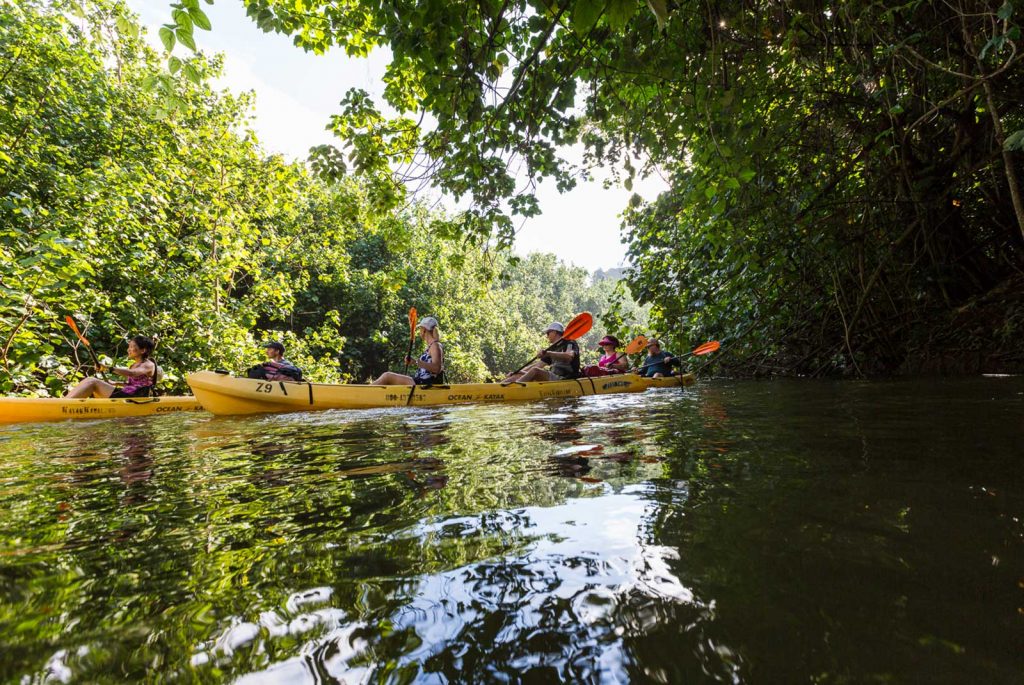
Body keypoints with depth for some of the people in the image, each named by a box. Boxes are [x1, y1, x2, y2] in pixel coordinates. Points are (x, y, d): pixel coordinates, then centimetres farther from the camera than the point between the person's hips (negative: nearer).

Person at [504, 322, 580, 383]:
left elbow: (569, 356, -22)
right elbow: (538, 365, 19)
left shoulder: (570, 343, 2)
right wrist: (519, 372, 9)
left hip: (566, 380, -7)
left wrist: (547, 353, -32)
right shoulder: (553, 349, 23)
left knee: (535, 371, -30)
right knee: (519, 375, -5)